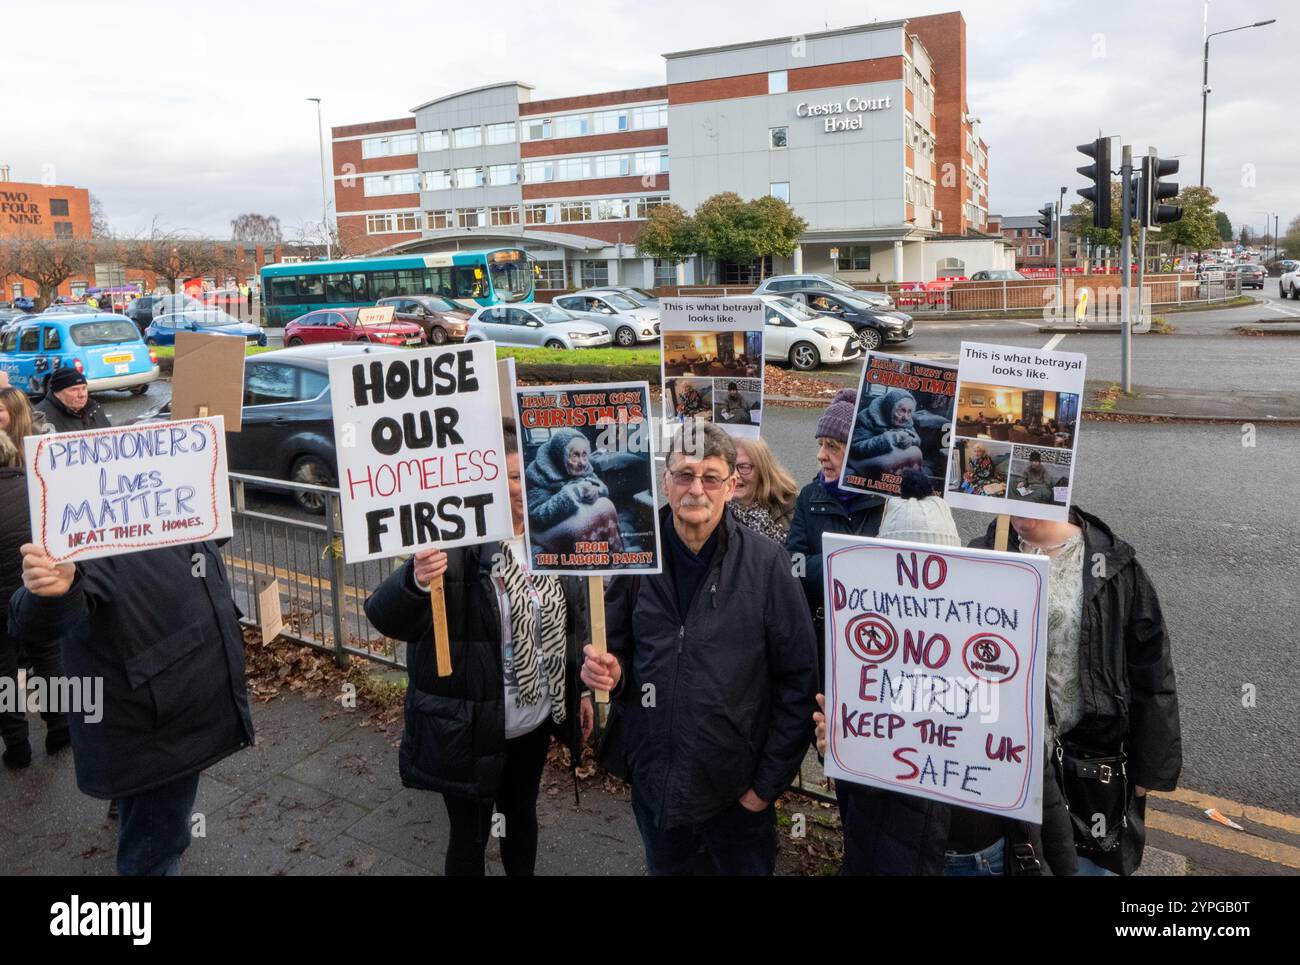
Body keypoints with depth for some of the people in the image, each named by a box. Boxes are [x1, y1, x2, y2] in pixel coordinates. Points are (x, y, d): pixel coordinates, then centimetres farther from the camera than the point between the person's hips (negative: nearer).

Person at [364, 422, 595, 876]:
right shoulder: (456, 544, -22)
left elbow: (574, 620, 10)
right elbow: (388, 618, -31)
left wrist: (582, 688, 14)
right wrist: (416, 582, -52)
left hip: (537, 721, 6)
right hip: (469, 729, -5)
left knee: (522, 813, 27)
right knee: (470, 835, 12)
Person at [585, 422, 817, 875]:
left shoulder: (765, 562, -11)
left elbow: (798, 680, -8)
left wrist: (769, 781, -7)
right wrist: (611, 670, -13)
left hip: (736, 793, -2)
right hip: (653, 782, 3)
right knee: (665, 867, 22)